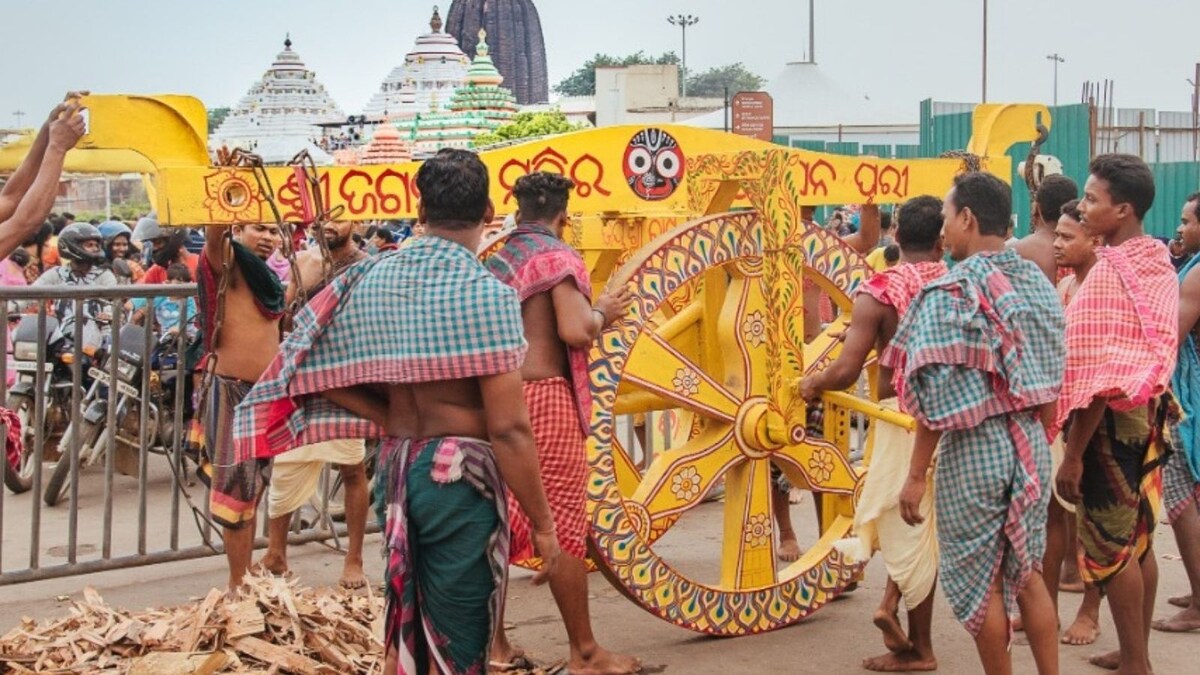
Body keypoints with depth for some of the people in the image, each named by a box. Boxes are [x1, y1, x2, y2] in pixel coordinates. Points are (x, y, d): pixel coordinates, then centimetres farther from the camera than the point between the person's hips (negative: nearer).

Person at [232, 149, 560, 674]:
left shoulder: (372, 277, 2)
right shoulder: (487, 293, -16)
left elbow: (318, 367, 4)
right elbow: (508, 428, -18)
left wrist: (391, 420, 7)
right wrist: (542, 523, -11)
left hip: (395, 467, 6)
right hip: (461, 474, -6)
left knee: (403, 631, 21)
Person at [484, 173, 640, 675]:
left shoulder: (497, 261, 15)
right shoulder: (557, 257, -7)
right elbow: (575, 330, -20)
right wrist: (602, 312, 0)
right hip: (544, 395, -7)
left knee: (505, 519, 13)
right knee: (564, 523, -2)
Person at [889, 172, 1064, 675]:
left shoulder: (950, 293, -13)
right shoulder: (1038, 284, 5)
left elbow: (939, 399, -16)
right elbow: (1050, 385, 9)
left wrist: (916, 476, -10)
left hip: (974, 448, -6)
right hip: (1031, 444, 6)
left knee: (979, 580, 7)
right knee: (1026, 572, 17)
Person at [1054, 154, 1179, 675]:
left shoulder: (1109, 271, -20)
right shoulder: (1159, 265, 7)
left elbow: (1099, 376, -23)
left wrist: (1073, 454, -20)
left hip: (1113, 418, -9)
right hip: (1149, 411, 9)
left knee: (1109, 546, 0)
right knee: (1138, 541, 15)